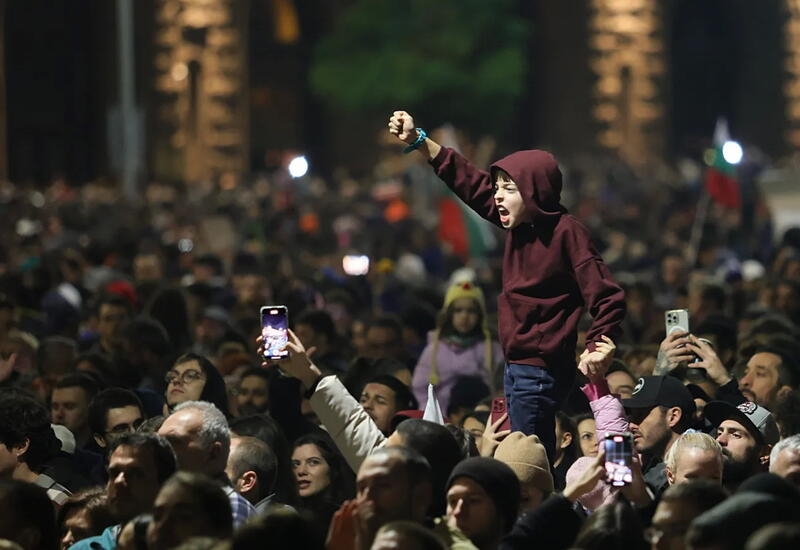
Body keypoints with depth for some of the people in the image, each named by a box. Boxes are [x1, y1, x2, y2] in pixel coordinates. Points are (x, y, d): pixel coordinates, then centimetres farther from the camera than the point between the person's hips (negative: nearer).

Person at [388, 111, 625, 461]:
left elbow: (607, 297, -20)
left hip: (540, 372, -9)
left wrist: (598, 346, -34)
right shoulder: (520, 224, 7)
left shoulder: (567, 233, -16)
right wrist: (419, 142, 14)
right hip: (517, 367, 9)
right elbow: (471, 184, 15)